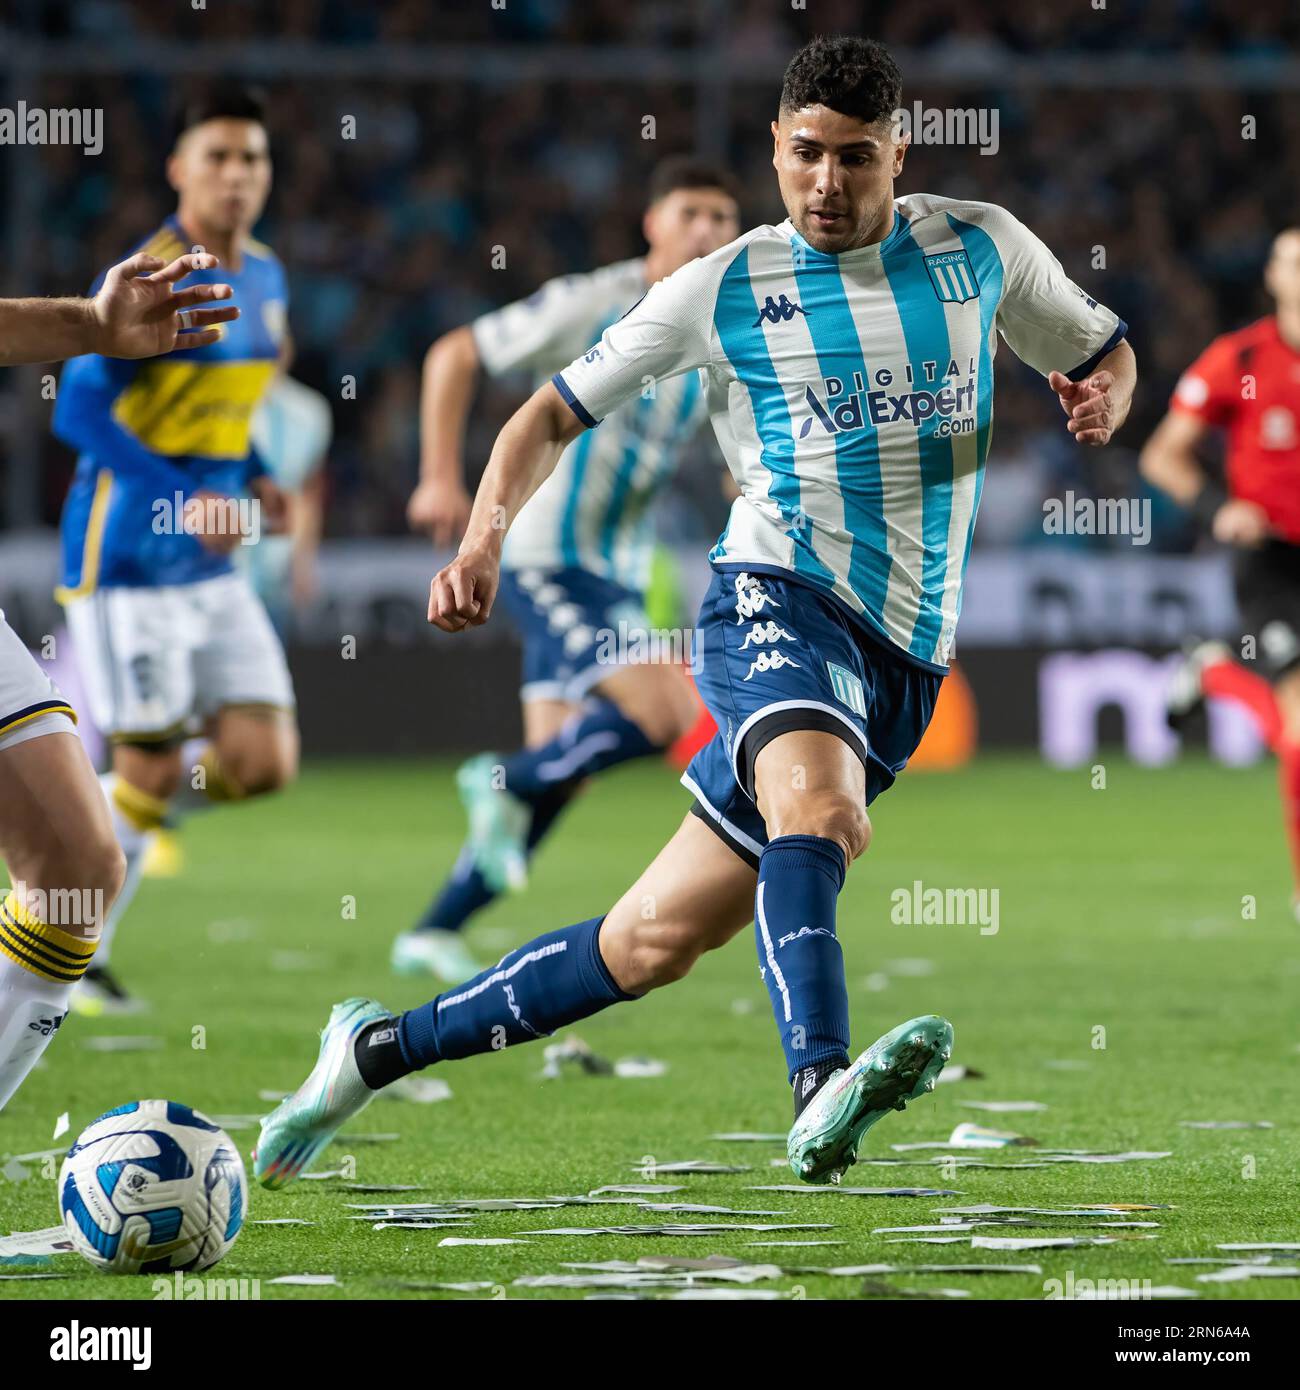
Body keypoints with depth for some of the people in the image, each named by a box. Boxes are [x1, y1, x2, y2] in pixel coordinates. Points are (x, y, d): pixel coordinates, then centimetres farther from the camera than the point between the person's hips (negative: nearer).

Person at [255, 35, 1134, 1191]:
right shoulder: (723, 290, 3)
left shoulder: (981, 248, 9)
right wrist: (484, 537, -8)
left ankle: (383, 1048, 17)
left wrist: (1102, 398, -2)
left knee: (656, 940, 4)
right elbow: (558, 410, 10)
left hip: (905, 657, 3)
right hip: (780, 597, -3)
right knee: (818, 806, -37)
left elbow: (1107, 353, 24)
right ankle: (821, 1093, -57)